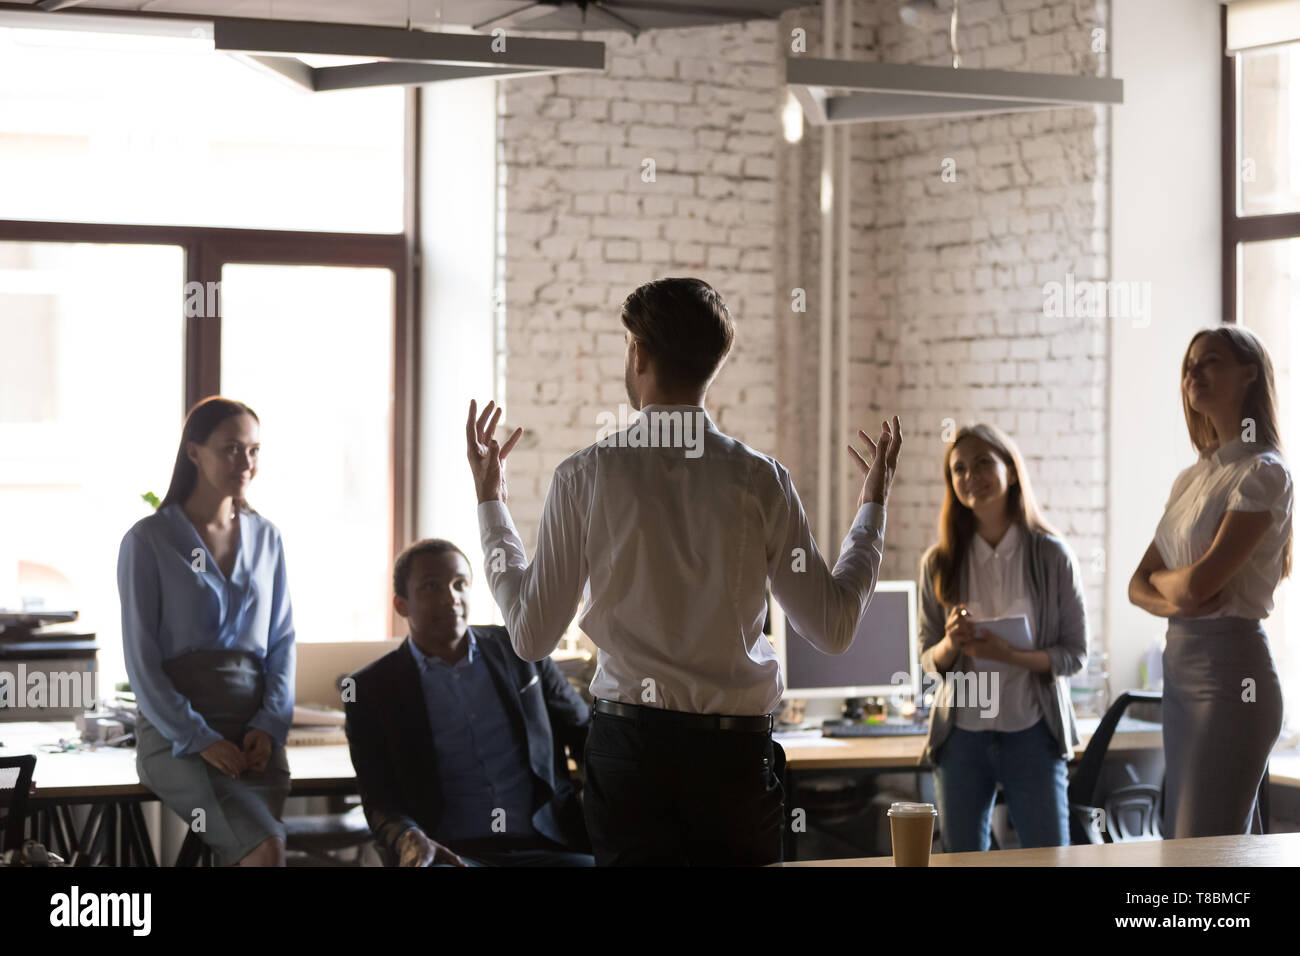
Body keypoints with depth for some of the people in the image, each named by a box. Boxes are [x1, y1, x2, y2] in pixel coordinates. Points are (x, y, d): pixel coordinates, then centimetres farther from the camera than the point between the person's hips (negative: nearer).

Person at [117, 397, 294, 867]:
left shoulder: (265, 538, 14)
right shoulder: (147, 541, 0)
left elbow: (282, 642, 14)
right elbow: (141, 660, -4)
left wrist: (269, 725, -2)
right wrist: (199, 739, -13)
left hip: (254, 733, 4)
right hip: (175, 732, -4)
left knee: (240, 857, -16)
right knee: (266, 847, -27)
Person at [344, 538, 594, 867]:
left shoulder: (517, 649, 14)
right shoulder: (371, 691, 8)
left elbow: (585, 731, 21)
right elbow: (381, 801, 3)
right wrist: (409, 839, -21)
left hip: (549, 848, 3)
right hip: (453, 854, -3)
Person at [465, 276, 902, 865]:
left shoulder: (583, 476, -5)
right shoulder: (759, 479, -4)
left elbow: (531, 635, 1)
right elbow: (834, 629, 1)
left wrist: (489, 497, 11)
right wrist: (874, 502, 13)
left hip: (628, 745, 0)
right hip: (736, 750, 0)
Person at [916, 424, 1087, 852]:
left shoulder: (1052, 556, -3)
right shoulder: (939, 563, 2)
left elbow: (1075, 653, -2)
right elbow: (929, 664, 5)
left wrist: (1009, 655, -19)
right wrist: (951, 644, -19)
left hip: (1032, 732, -2)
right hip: (961, 733, 2)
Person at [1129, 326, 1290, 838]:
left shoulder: (1263, 473, -10)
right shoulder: (1191, 479, 15)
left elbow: (1201, 581, -18)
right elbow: (1138, 586, 14)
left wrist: (1162, 577, 4)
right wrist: (1175, 603, -8)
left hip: (1230, 666, -8)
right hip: (1179, 664, 8)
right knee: (1178, 837, 10)